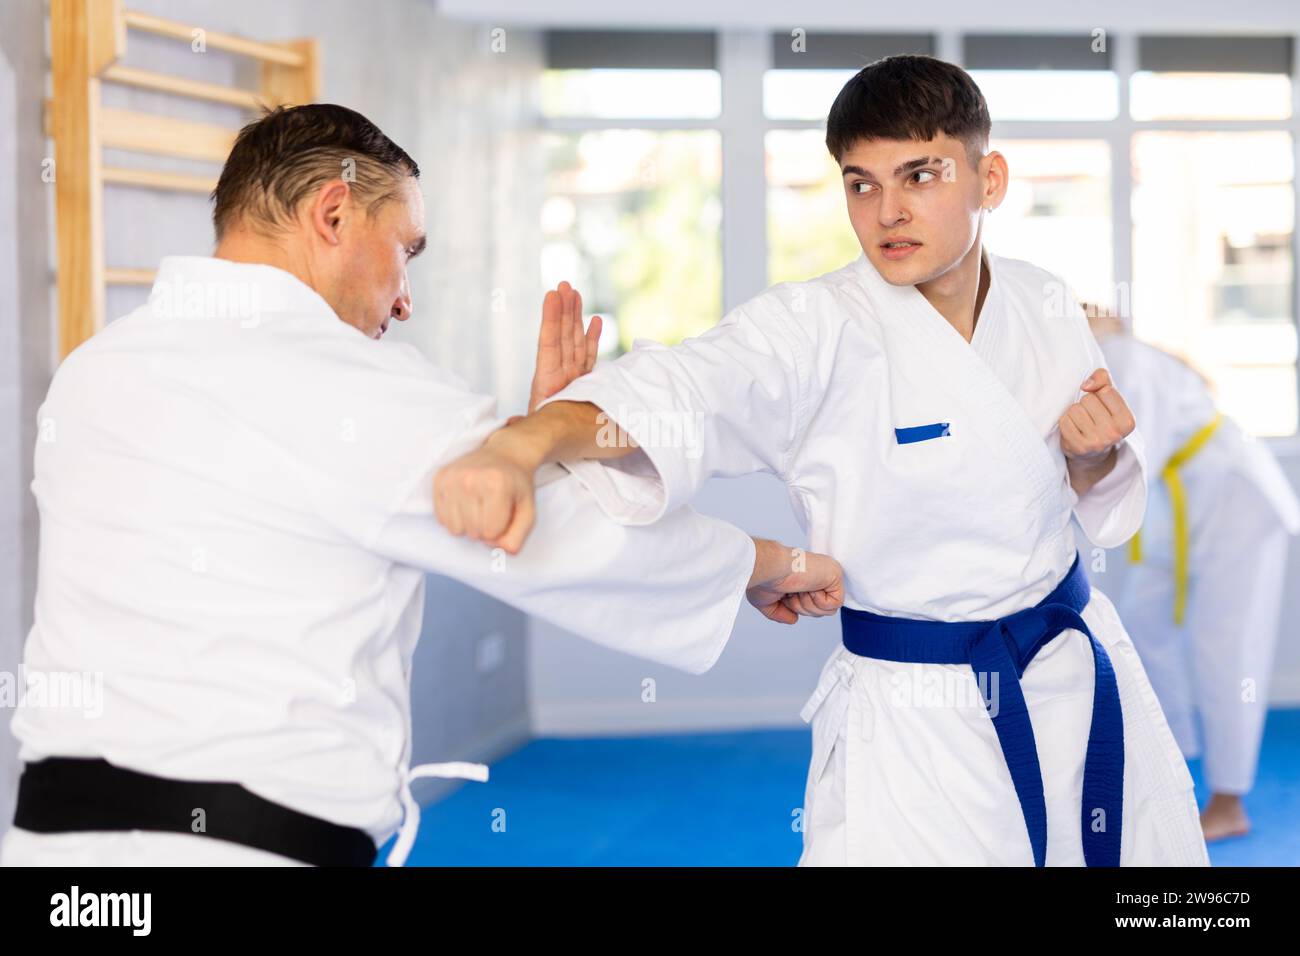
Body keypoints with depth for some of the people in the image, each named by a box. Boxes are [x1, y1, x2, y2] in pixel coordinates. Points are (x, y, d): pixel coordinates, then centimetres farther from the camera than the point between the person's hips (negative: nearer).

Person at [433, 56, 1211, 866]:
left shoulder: (1045, 306, -2)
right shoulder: (816, 333, -17)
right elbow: (677, 391, -37)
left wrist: (1095, 452, -11)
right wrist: (517, 448, -55)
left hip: (1078, 677, 5)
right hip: (918, 724, -5)